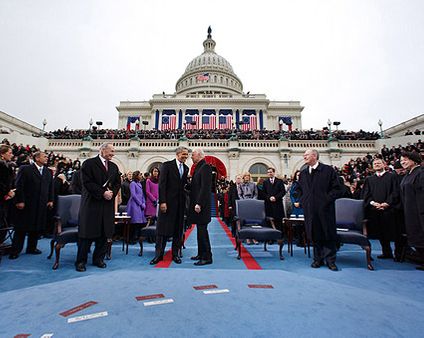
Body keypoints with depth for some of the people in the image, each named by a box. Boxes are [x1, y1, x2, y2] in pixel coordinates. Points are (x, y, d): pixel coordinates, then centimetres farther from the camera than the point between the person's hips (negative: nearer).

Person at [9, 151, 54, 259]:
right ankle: (15, 250, 17)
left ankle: (32, 248, 24)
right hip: (26, 205, -5)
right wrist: (20, 201, -13)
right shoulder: (25, 169, -4)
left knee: (36, 228, 11)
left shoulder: (48, 172, 11)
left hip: (41, 206, 5)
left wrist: (50, 200, 5)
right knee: (21, 228, 5)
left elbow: (50, 187, 12)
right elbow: (19, 186, -8)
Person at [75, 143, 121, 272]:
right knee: (87, 233, 3)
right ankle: (81, 261, 17)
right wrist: (103, 193, -15)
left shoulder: (114, 167, 14)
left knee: (105, 233, 9)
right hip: (91, 203, -5)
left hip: (108, 204, 5)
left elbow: (118, 183, 12)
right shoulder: (89, 163, -3)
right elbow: (87, 182, -12)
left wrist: (112, 192, -7)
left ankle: (98, 258, 23)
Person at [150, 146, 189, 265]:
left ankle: (175, 254, 21)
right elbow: (162, 184, -10)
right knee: (163, 228, 2)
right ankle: (159, 254, 15)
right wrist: (162, 201, -16)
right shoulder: (167, 165, -4)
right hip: (168, 201, -5)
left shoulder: (186, 168, 13)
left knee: (178, 229, 9)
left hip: (180, 202, 5)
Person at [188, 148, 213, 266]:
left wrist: (199, 203, -22)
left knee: (202, 230, -3)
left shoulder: (205, 167, -12)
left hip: (201, 204, -9)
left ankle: (207, 257, 7)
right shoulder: (199, 167, 17)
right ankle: (201, 254, 26)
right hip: (197, 203, 9)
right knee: (200, 230, 15)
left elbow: (205, 187, -20)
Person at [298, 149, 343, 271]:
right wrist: (302, 201, 7)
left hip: (325, 209, -4)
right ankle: (318, 259, 23)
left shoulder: (328, 170, -3)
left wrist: (327, 199, -12)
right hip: (310, 210, 4)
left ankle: (330, 260, 18)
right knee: (314, 235, 10)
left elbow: (337, 189, -5)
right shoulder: (303, 173, 12)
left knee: (329, 235, 5)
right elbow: (300, 190, 21)